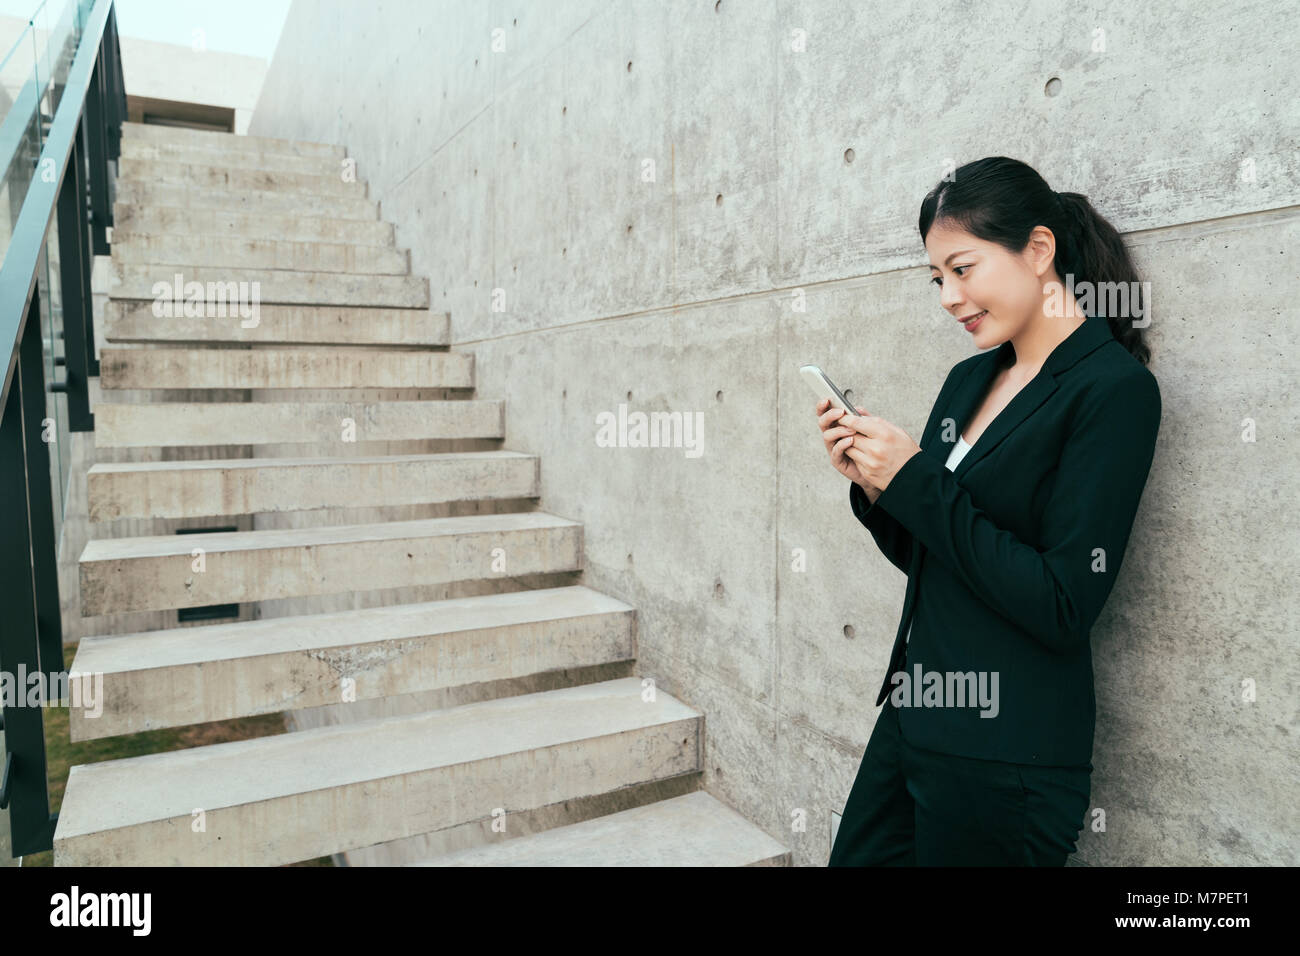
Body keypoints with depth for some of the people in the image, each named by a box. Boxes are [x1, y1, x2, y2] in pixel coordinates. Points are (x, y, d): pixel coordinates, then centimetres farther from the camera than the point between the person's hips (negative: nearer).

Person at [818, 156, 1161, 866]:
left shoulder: (1113, 387, -14)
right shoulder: (968, 379, 7)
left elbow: (1064, 607, -21)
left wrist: (915, 480, -19)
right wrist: (872, 482, -4)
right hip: (913, 715, 7)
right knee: (854, 856, 19)